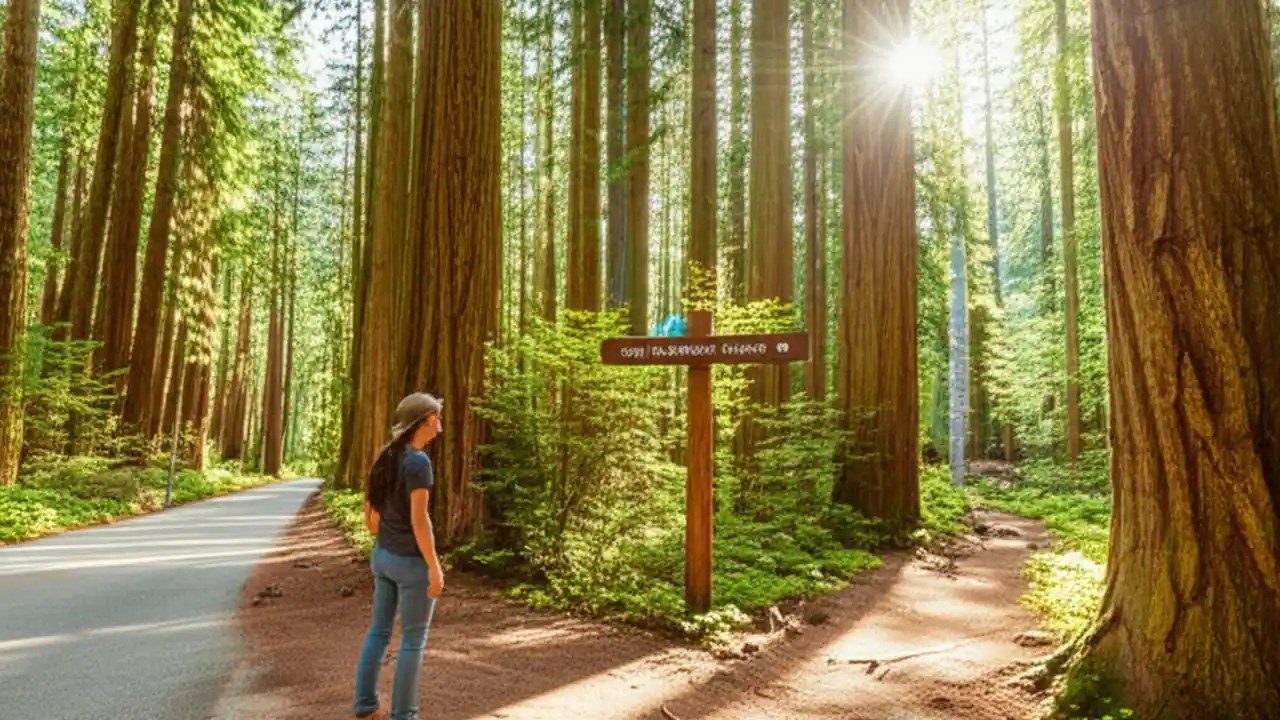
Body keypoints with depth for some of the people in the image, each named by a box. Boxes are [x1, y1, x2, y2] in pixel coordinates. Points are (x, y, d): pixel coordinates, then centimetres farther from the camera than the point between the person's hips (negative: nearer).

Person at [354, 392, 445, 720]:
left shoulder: (384, 459, 5)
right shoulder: (418, 462, -22)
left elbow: (370, 515, 11)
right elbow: (419, 519, -25)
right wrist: (435, 568, -19)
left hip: (382, 557, 8)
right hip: (412, 562, -8)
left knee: (379, 631, 20)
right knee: (413, 641, 6)